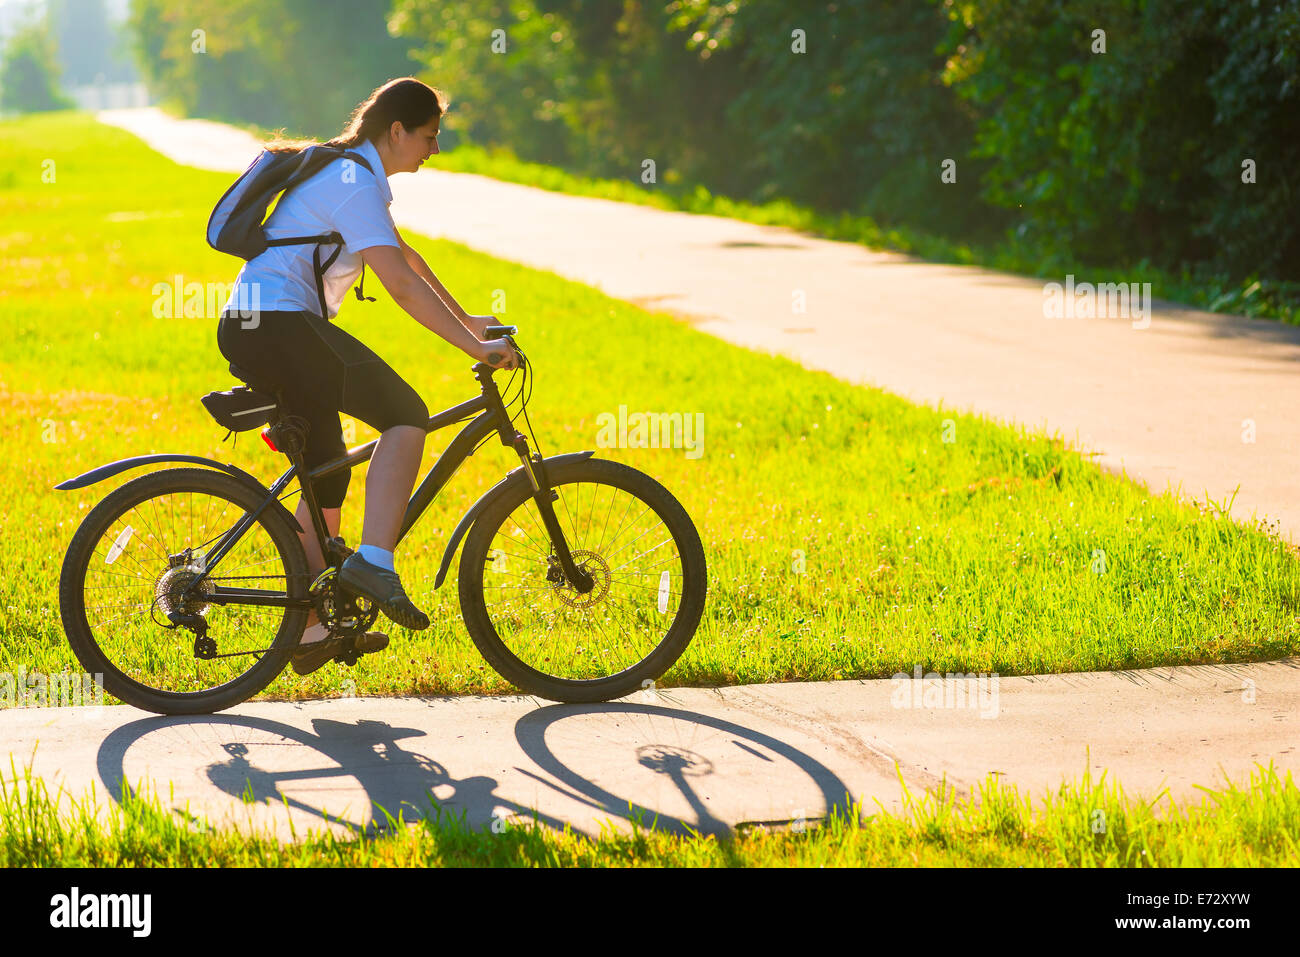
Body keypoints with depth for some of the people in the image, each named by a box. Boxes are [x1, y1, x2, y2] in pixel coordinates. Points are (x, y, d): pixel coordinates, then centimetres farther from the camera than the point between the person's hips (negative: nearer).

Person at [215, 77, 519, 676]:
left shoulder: (351, 175, 20)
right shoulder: (353, 182, -13)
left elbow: (406, 258, 29)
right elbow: (400, 283, -22)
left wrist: (466, 321, 28)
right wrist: (475, 348, -23)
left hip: (249, 330, 11)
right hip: (277, 325, -11)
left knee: (327, 476, 15)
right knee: (406, 414, -18)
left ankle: (312, 633, 20)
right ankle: (373, 562, -26)